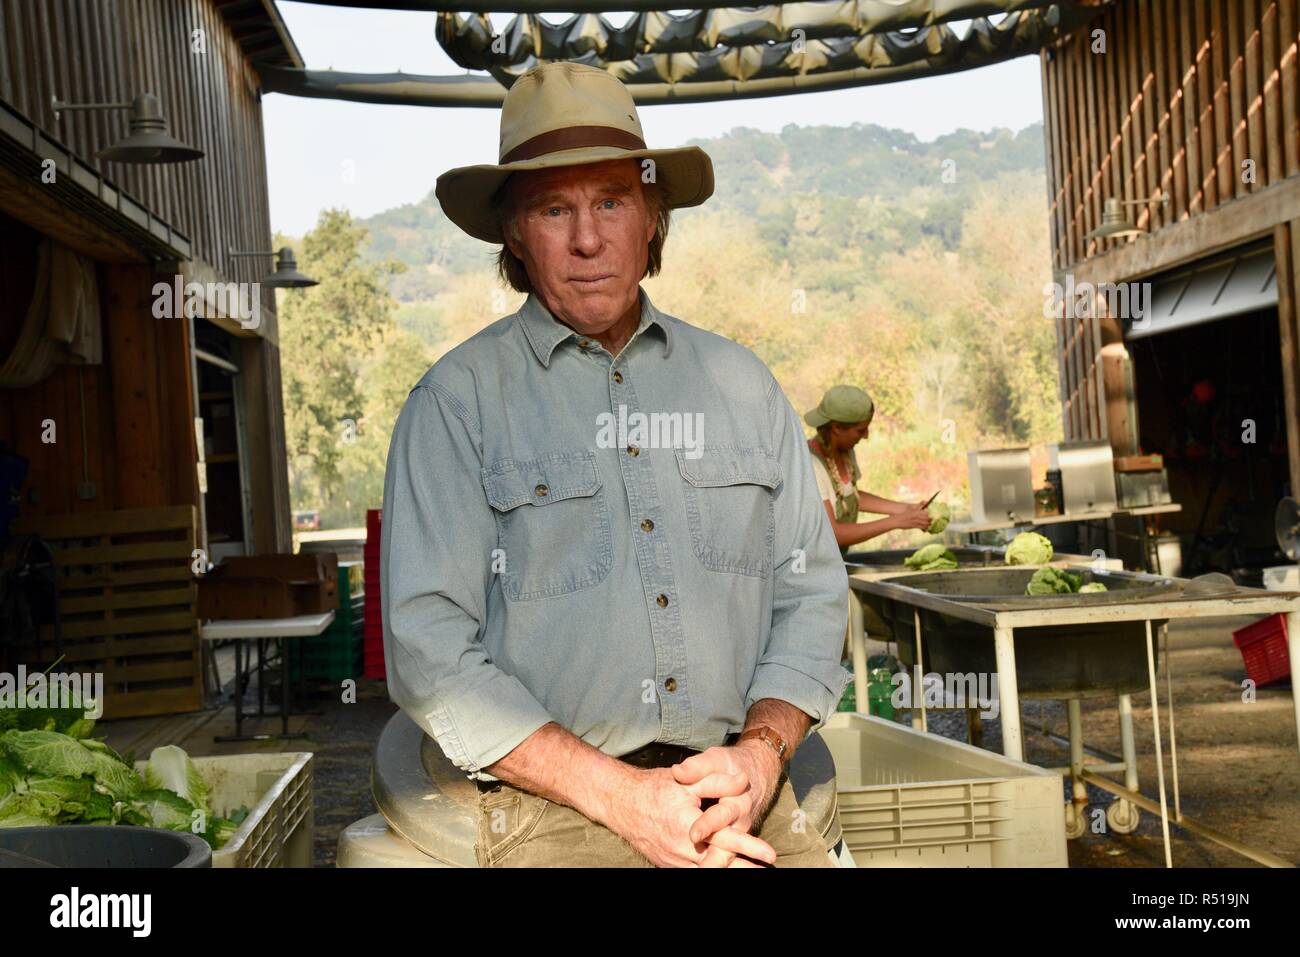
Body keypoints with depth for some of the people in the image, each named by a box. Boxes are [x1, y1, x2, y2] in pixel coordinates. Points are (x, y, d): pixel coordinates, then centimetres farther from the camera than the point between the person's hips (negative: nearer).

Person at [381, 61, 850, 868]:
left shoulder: (741, 384, 13)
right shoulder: (458, 401, 1)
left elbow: (810, 590, 13)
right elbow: (430, 650, -5)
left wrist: (761, 751, -4)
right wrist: (623, 796, -11)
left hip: (741, 801, 3)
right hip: (554, 806, -3)